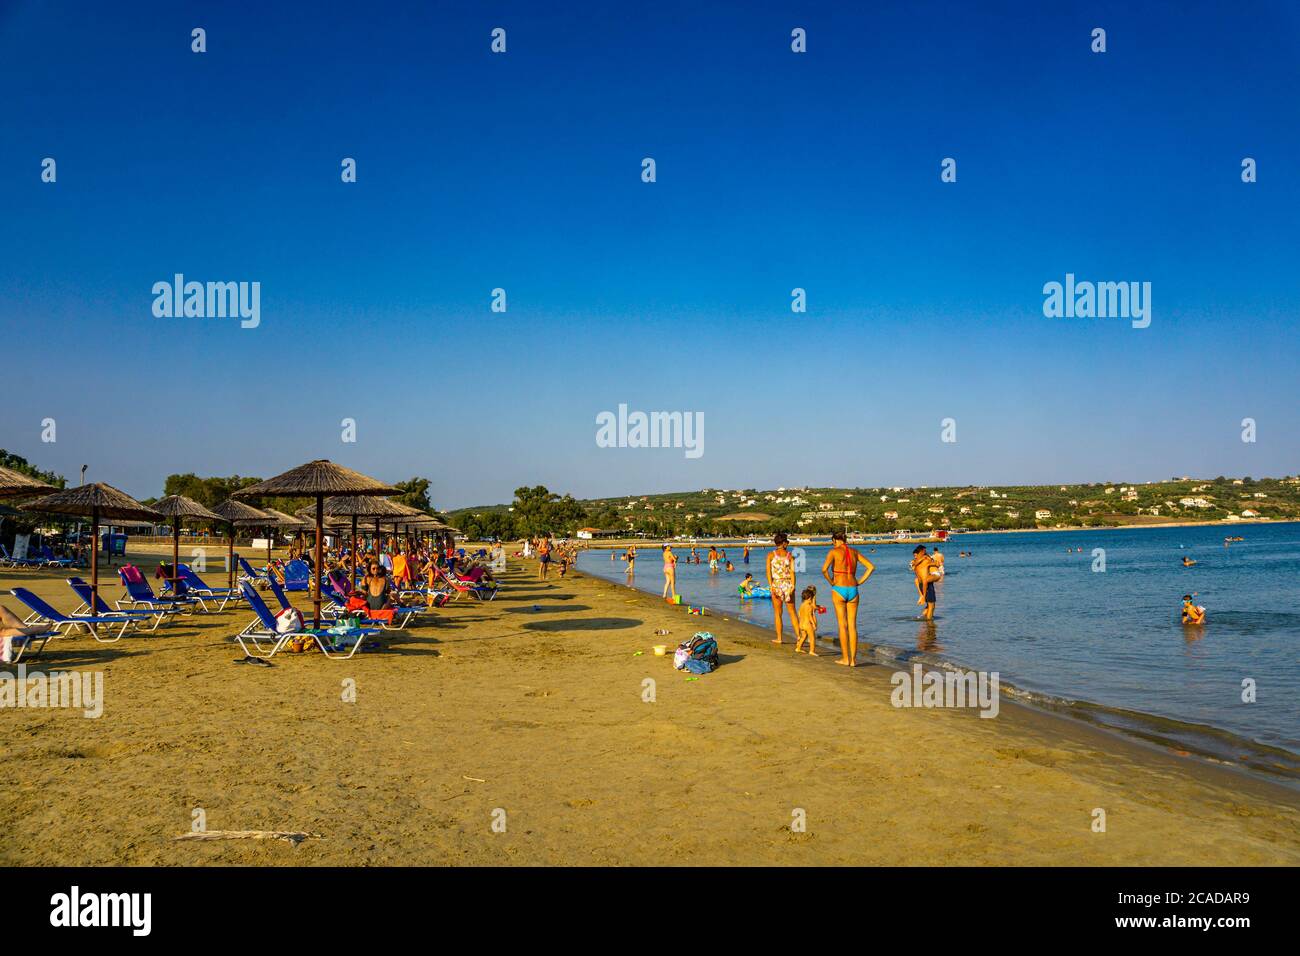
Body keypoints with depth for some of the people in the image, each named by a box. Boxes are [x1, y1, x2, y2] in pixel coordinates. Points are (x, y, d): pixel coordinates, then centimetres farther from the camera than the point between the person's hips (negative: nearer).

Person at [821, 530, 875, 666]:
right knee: (853, 626, 6)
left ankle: (845, 659, 6)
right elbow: (871, 567, 7)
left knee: (842, 625, 3)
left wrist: (831, 582, -4)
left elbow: (824, 569, -18)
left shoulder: (834, 552, -5)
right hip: (853, 590, 4)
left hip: (839, 590, -4)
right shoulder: (855, 552, 8)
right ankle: (853, 659, 7)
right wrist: (860, 581, 8)